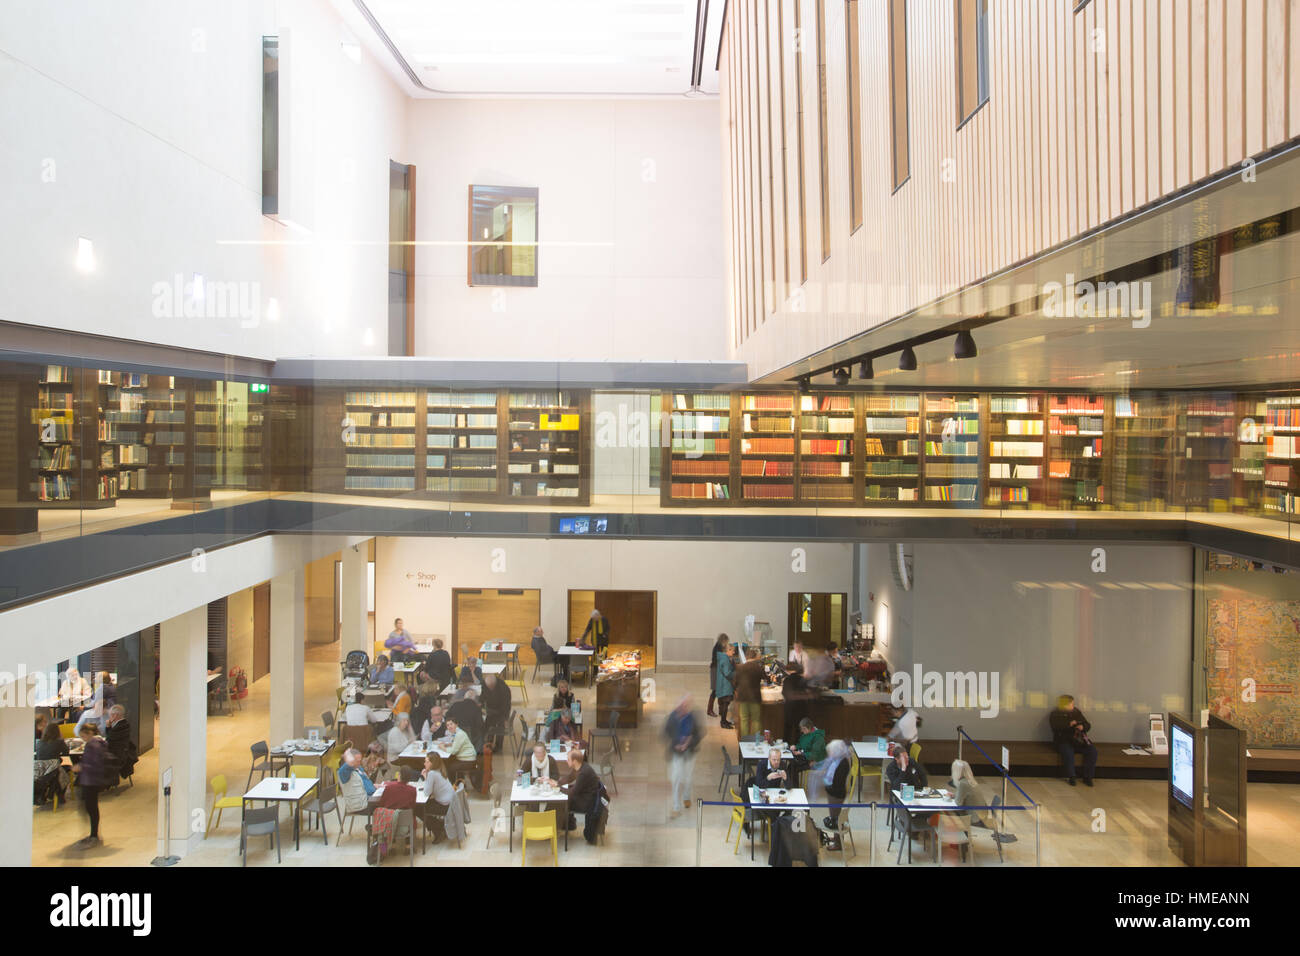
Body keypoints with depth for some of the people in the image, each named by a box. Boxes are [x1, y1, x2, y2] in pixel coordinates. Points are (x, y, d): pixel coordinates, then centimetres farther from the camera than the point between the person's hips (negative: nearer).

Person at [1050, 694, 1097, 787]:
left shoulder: (1077, 712, 16)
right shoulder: (1055, 715, 2)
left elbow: (1088, 725, 16)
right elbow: (1056, 728, -15)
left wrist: (1083, 727, -8)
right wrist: (1069, 724, -25)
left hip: (1079, 741, 5)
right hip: (1063, 741, -5)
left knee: (1092, 751, -20)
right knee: (1068, 752, -36)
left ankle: (1087, 777, -14)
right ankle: (1070, 777, -22)